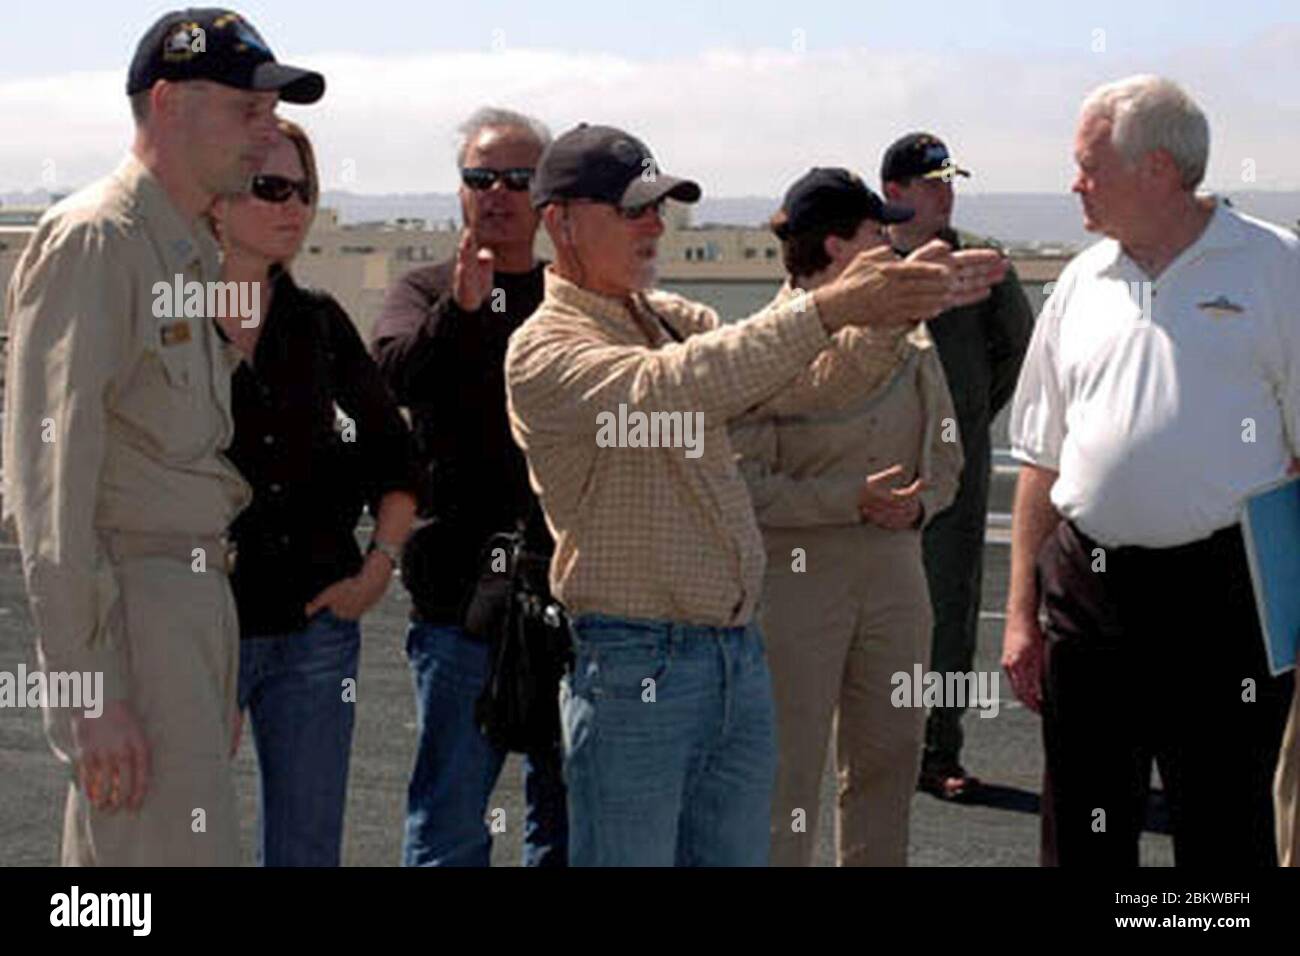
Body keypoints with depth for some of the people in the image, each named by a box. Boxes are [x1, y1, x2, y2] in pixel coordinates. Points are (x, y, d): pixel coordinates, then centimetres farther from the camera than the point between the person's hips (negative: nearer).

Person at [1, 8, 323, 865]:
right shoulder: (93, 241, -11)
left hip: (202, 598, 9)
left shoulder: (197, 255, 17)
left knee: (113, 887, 15)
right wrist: (89, 690, -21)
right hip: (128, 607, -9)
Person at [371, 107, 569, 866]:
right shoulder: (427, 292, 6)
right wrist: (458, 308, -32)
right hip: (462, 596, -2)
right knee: (450, 820, 1)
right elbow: (396, 371, -16)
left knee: (569, 816, 12)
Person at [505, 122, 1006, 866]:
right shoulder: (544, 350, -10)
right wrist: (826, 308, -31)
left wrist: (896, 308, -12)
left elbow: (819, 380, 6)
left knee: (738, 853, 14)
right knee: (629, 856, 2)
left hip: (741, 657, 7)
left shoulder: (679, 320, 13)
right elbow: (666, 387, -28)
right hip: (635, 667, -7)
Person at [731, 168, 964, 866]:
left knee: (887, 760, 12)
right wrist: (852, 499, -18)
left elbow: (945, 454, 18)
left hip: (894, 568, 6)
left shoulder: (906, 338, 9)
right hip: (795, 578, -6)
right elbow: (742, 482, -14)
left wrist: (917, 504, -3)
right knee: (787, 768, -1)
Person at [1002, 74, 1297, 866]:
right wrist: (1021, 612, 10)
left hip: (1221, 592, -4)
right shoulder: (1081, 283, 11)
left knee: (1227, 837, 5)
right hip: (1087, 587, 4)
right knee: (1082, 834, 12)